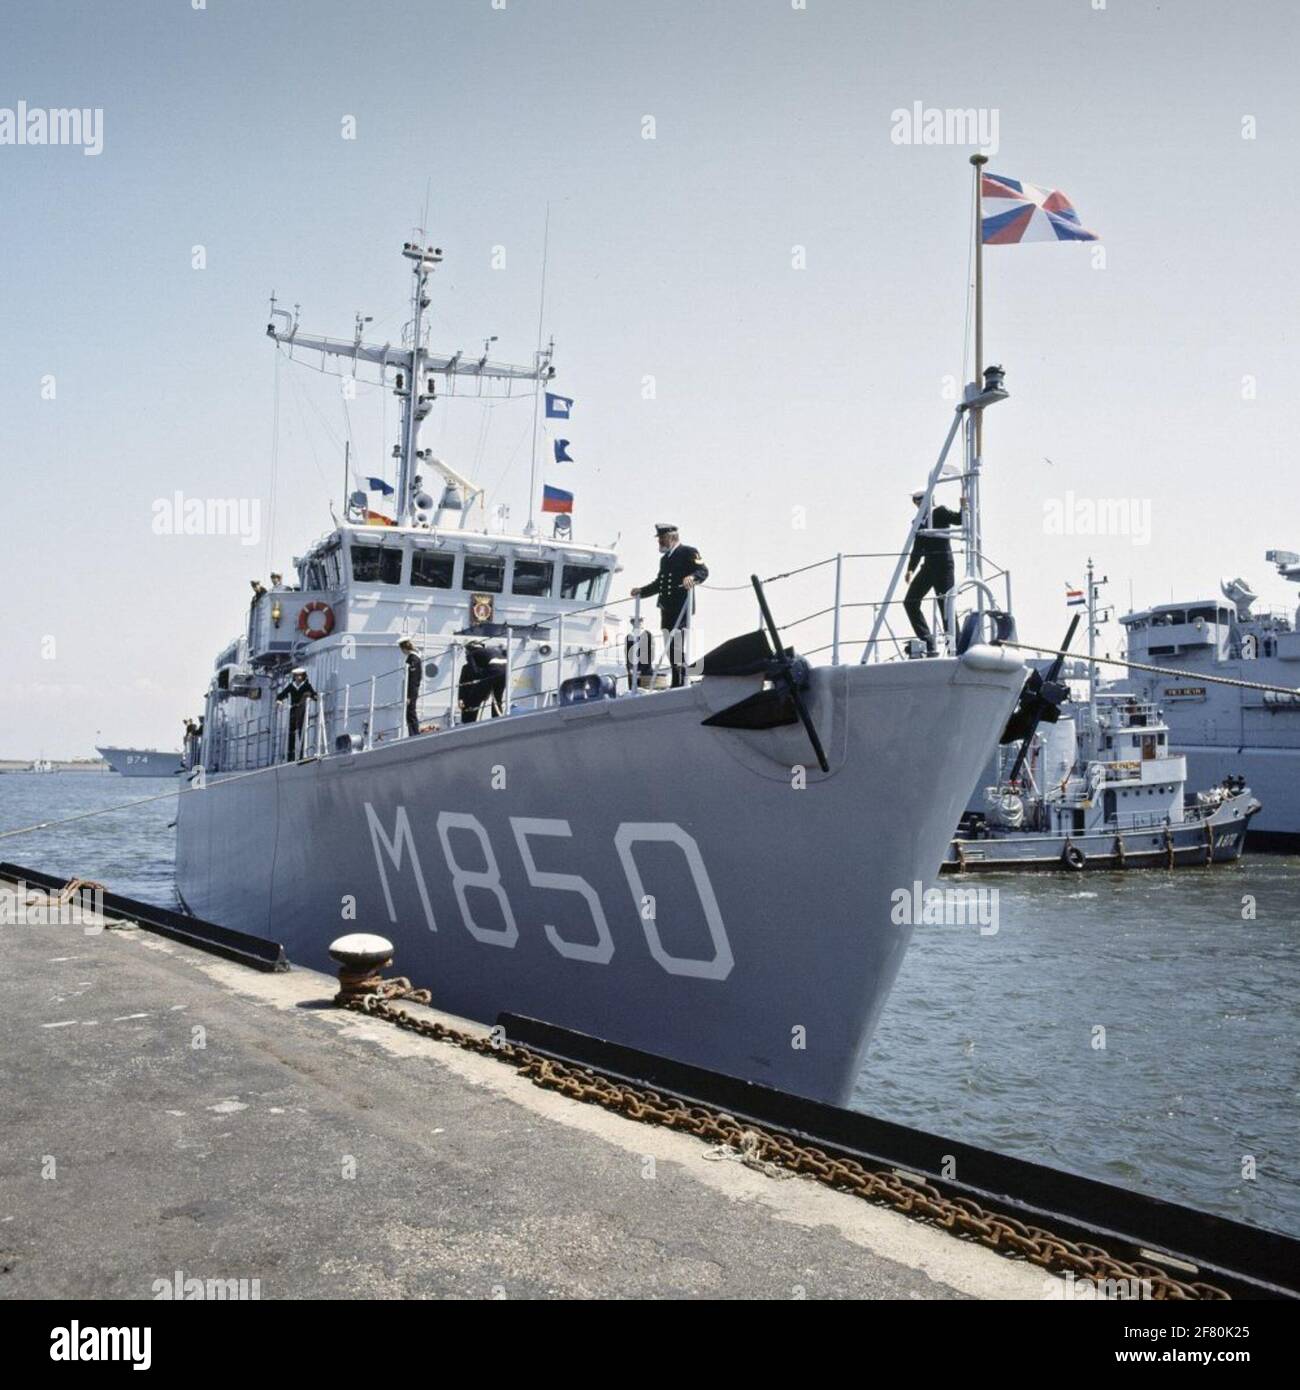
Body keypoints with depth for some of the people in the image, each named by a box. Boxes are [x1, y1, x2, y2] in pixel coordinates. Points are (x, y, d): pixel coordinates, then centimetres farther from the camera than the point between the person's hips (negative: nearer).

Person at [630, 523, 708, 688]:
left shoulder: (688, 552, -2)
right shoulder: (664, 558, 23)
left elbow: (703, 570, -13)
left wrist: (692, 577, -32)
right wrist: (642, 591, 22)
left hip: (681, 610, -8)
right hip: (666, 609, 8)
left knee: (679, 649, -12)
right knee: (670, 649, 10)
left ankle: (682, 685, -9)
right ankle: (676, 684, 17)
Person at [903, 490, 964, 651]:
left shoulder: (941, 512, 0)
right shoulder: (918, 522, 15)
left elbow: (959, 520, -13)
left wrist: (962, 508, -32)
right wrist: (911, 569, 11)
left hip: (943, 565, -7)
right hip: (928, 565, 7)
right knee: (910, 602, 1)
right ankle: (927, 642, 3)